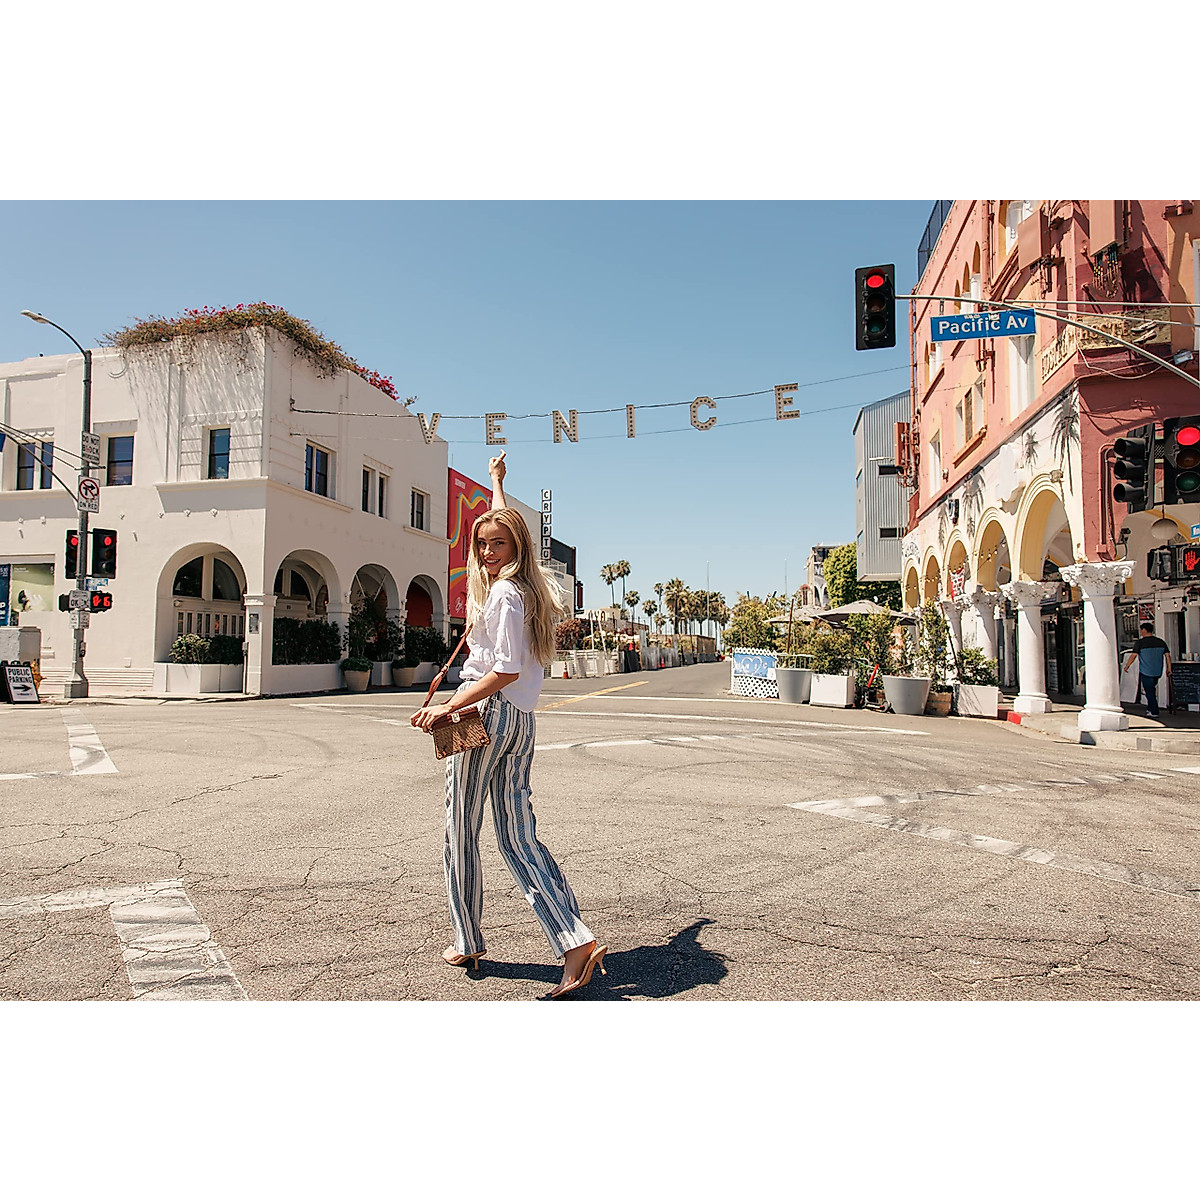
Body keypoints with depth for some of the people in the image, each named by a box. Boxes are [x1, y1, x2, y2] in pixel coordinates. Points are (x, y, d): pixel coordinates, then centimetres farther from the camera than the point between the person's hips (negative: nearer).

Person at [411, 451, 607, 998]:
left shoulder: (505, 591, -12)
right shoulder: (529, 585, 14)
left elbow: (506, 670, -19)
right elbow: (502, 524, 33)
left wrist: (446, 707, -18)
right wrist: (497, 482, 48)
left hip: (487, 713, -9)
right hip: (521, 721, 9)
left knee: (461, 831, 7)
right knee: (519, 836, 7)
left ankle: (467, 943, 20)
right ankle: (576, 941, -2)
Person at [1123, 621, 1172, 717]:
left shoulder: (1140, 642, -11)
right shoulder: (1161, 642, 4)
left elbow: (1133, 655, -12)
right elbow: (1167, 655, 5)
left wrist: (1127, 666, -1)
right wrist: (1169, 669, 12)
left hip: (1146, 672, -5)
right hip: (1157, 672, 5)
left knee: (1149, 692, 2)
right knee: (1152, 690, 22)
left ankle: (1154, 712, 3)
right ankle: (1150, 708, 28)